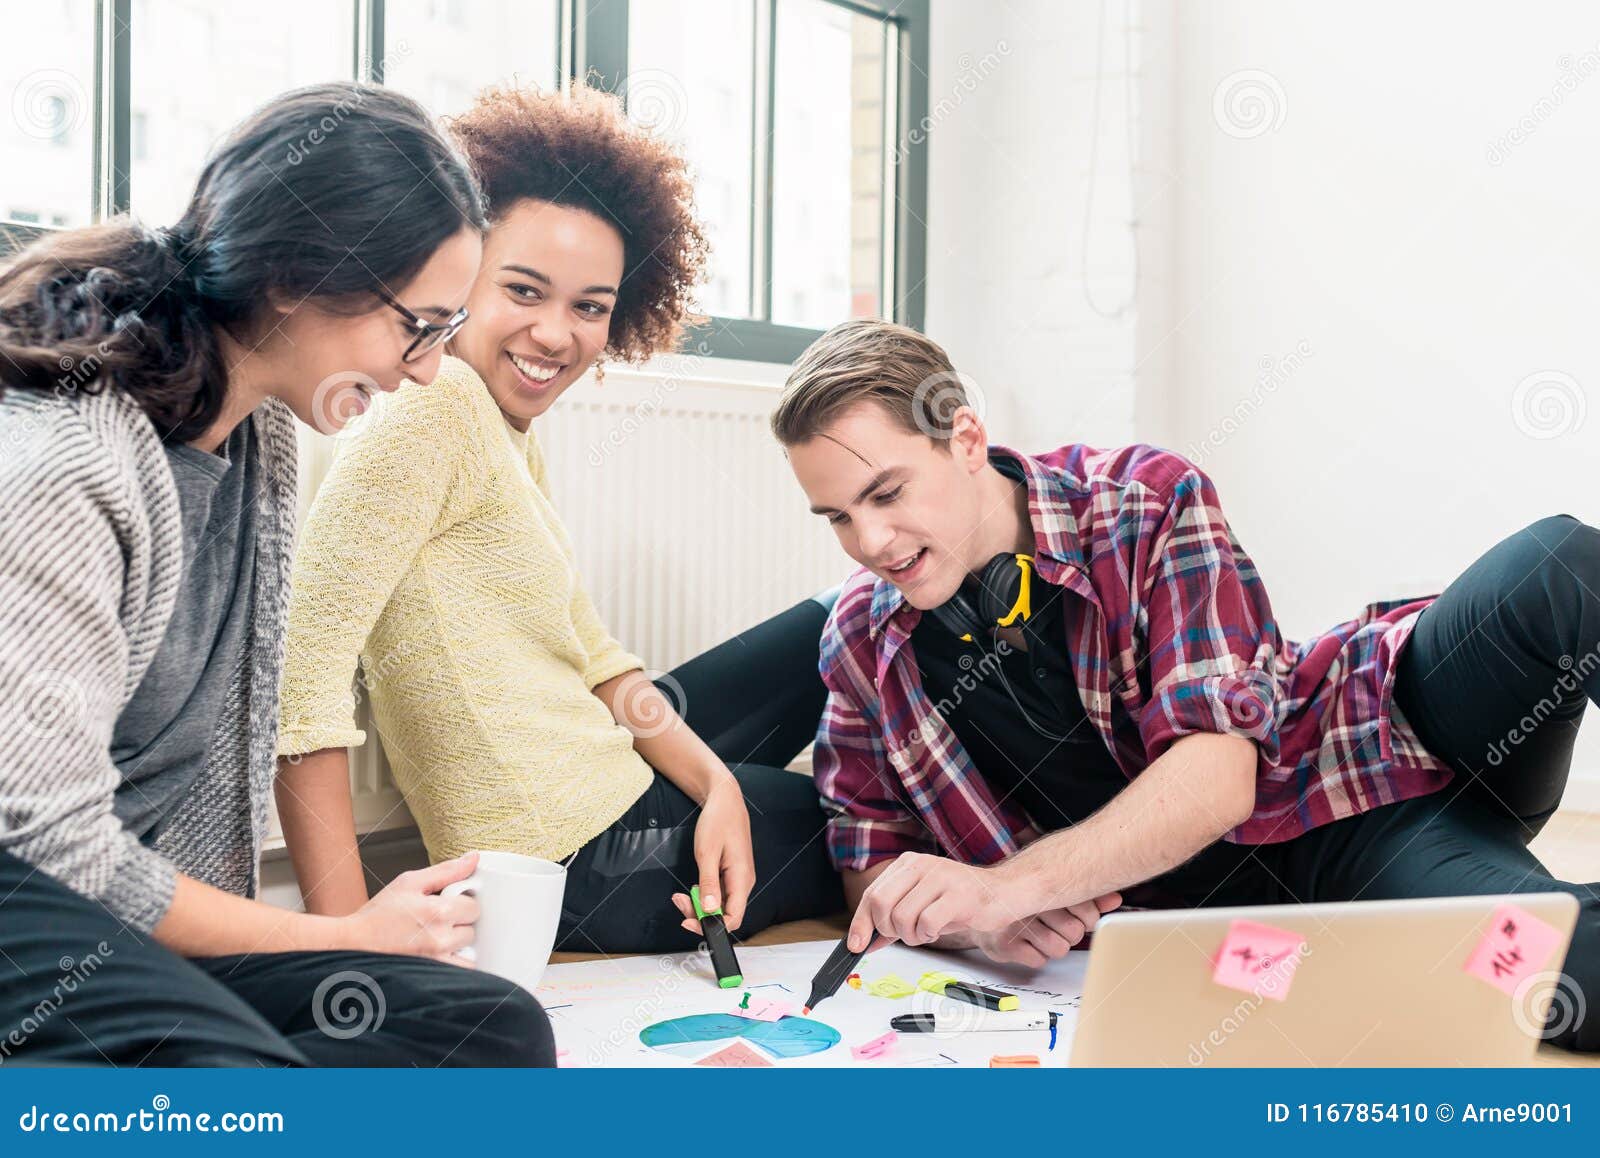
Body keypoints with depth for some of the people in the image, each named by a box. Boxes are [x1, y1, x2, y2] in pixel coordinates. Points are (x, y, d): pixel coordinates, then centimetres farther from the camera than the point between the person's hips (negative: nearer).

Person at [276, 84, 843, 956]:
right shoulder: (437, 403, -20)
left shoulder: (509, 429, 8)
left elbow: (592, 657, 10)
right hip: (588, 861, -9)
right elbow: (306, 667, -28)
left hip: (616, 779, 9)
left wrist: (718, 785, -3)